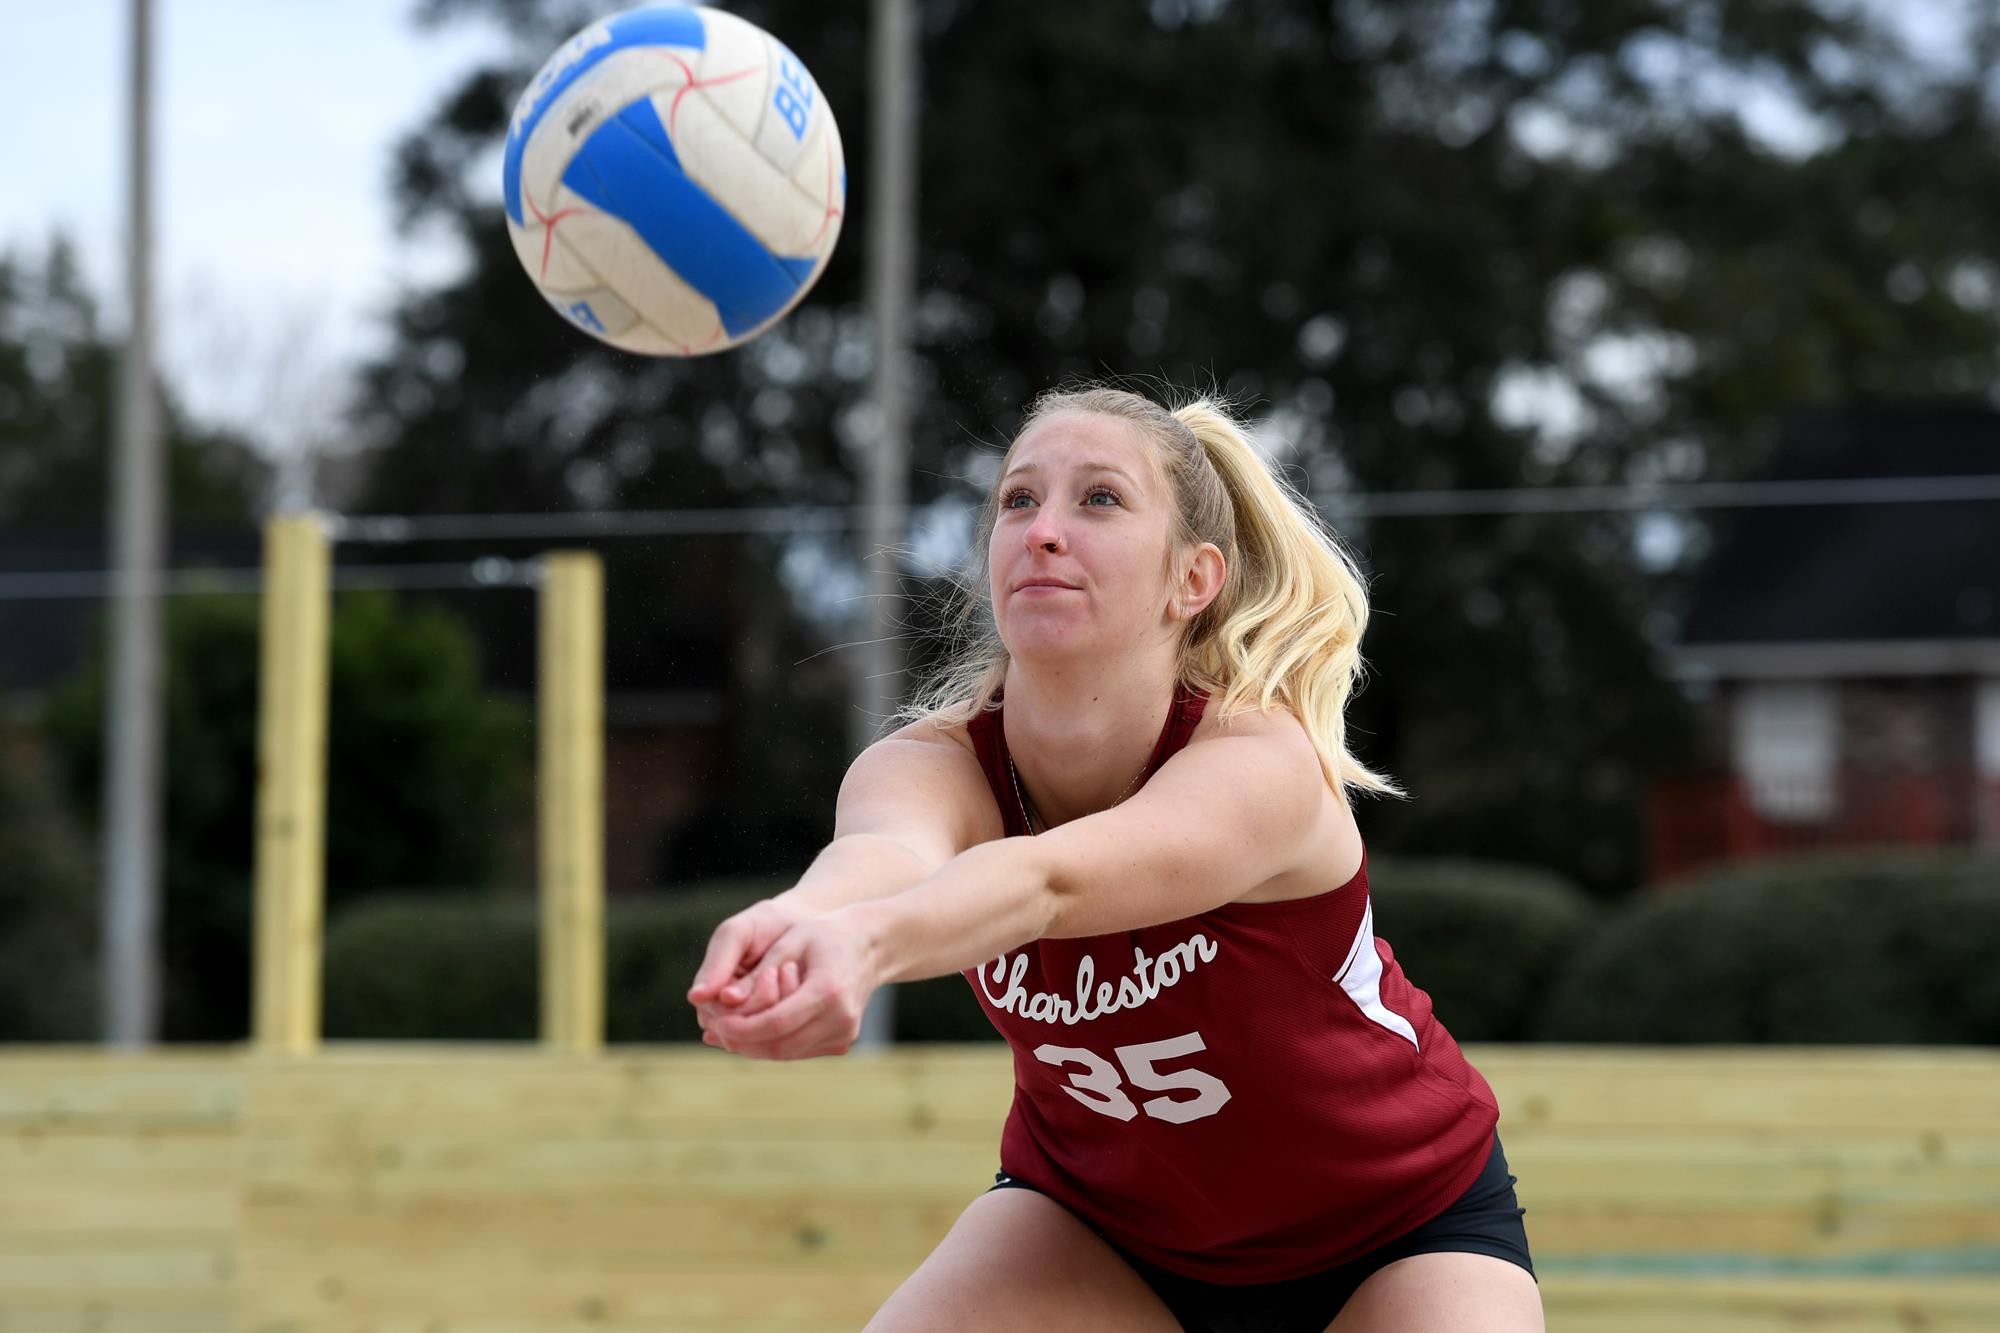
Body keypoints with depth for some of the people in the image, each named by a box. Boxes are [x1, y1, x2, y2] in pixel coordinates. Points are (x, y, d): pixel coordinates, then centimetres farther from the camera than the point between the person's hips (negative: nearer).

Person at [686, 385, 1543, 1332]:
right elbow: (890, 853, -46)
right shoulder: (933, 760, -21)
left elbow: (1050, 879, -52)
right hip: (1097, 1210, 3)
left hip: (1397, 1223, -3)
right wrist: (804, 919, -71)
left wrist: (869, 939, -72)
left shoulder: (1265, 763, -32)